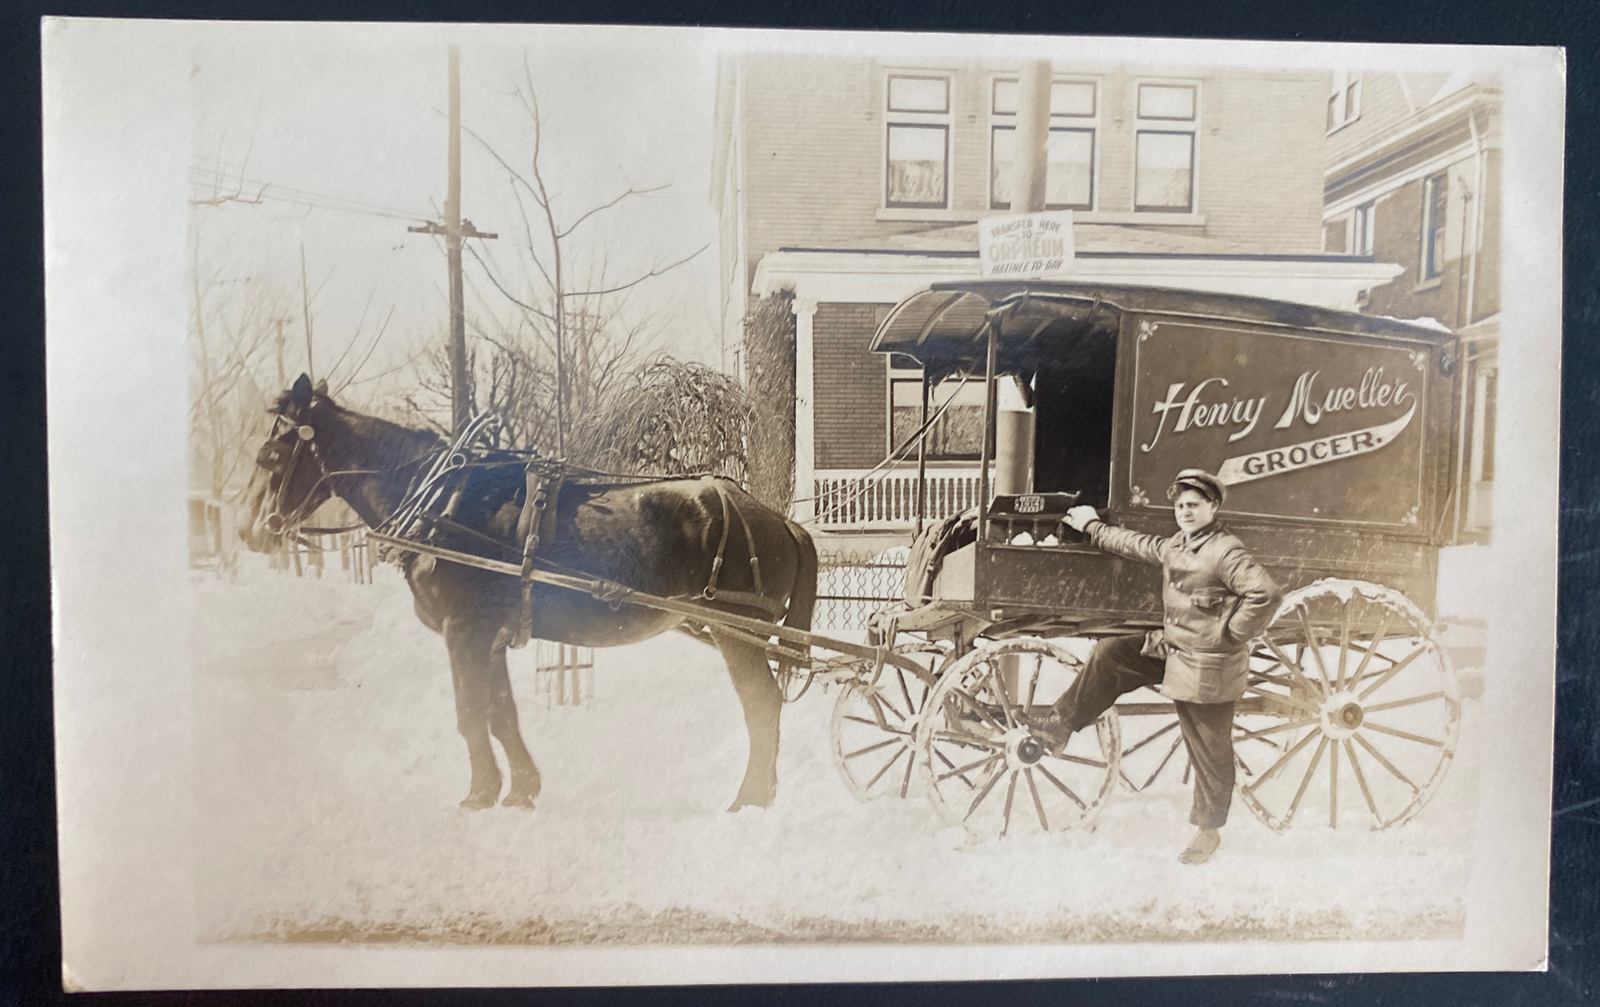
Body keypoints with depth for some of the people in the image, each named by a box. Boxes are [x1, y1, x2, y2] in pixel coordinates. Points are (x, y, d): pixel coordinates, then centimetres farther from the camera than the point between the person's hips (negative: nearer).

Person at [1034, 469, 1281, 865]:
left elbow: (1266, 594, -29)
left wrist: (1230, 635, -21)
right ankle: (1059, 728, 5)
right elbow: (1136, 544, 25)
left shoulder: (1226, 553, -18)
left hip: (1207, 666, -8)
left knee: (1209, 751, 5)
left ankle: (1209, 830, 24)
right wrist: (1093, 528, 34)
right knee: (1109, 654, 0)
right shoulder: (1174, 547, 8)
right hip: (1170, 648, 8)